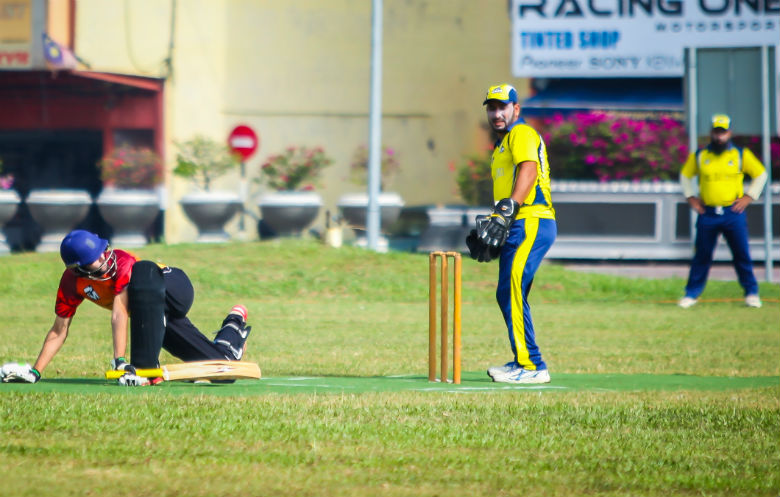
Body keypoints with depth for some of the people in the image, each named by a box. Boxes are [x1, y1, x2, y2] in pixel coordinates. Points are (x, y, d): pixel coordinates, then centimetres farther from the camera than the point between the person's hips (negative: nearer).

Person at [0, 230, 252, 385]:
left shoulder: (122, 262, -30)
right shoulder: (72, 283, -13)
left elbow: (119, 313, -41)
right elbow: (59, 331, -6)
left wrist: (120, 360, -49)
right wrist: (35, 372, -14)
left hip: (176, 289, -6)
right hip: (161, 318, 6)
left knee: (142, 272, -40)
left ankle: (145, 366, -40)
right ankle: (233, 328, 32)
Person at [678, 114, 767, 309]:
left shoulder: (741, 155, 2)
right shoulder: (698, 156, 5)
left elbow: (761, 174, 11)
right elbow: (685, 176, 19)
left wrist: (749, 197, 3)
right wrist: (691, 197, 8)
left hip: (734, 213, -1)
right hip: (707, 213, 1)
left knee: (742, 255, 2)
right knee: (701, 255, 3)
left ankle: (751, 293, 13)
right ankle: (691, 294, 11)